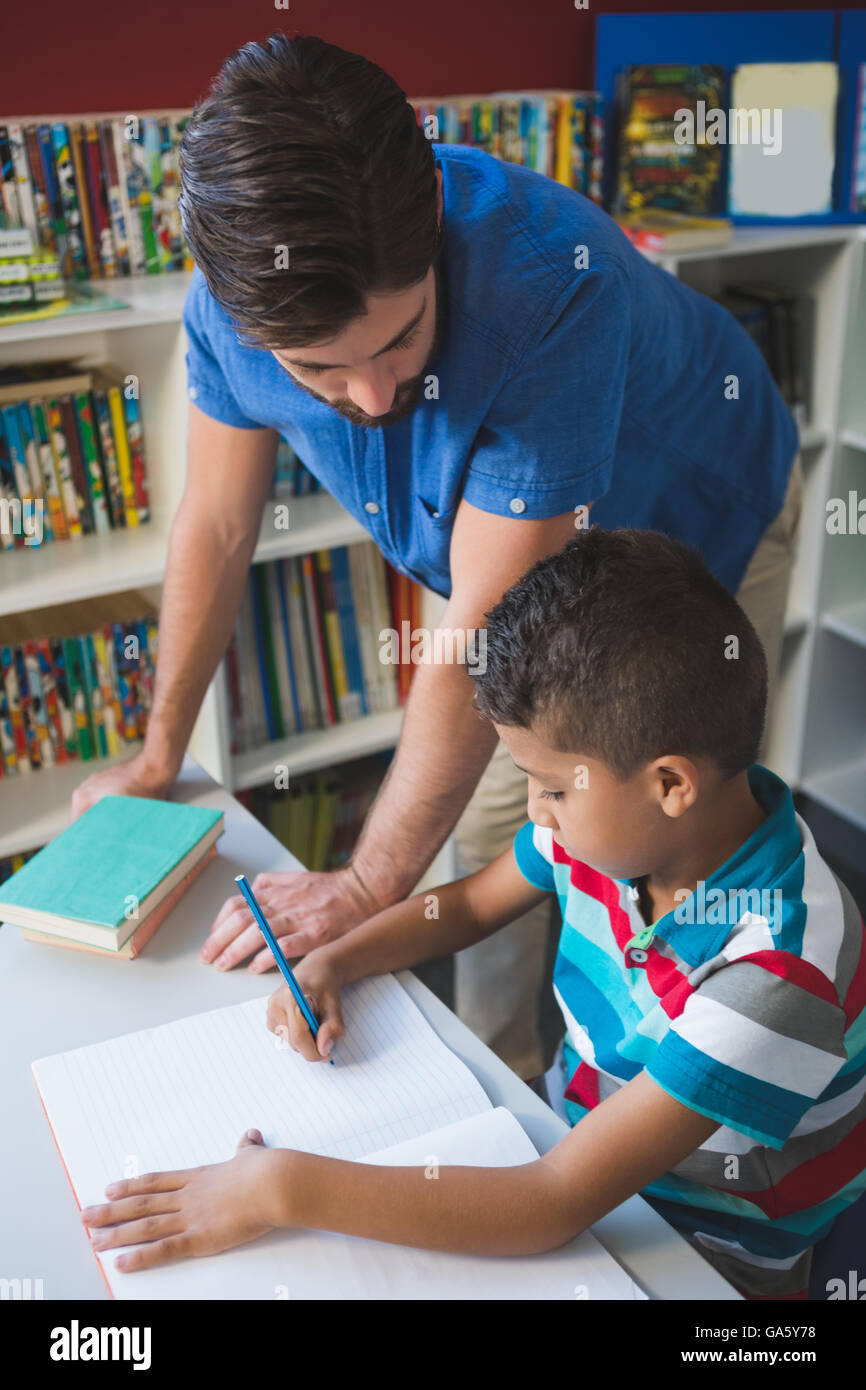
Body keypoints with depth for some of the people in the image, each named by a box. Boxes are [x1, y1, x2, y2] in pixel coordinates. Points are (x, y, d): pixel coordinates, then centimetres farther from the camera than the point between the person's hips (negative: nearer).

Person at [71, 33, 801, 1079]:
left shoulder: (555, 284, -44)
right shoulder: (237, 296, -26)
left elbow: (485, 636, -38)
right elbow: (216, 524, -11)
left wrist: (370, 885, -28)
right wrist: (159, 757, -2)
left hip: (698, 527, -4)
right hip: (513, 552, 5)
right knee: (490, 834, 11)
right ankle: (495, 1085, 35)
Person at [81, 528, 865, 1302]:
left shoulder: (775, 971, -34)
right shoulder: (611, 806, -13)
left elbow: (556, 1205, -34)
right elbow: (471, 904, 6)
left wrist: (284, 1190, -34)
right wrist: (332, 964, -10)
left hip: (699, 1262, -6)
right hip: (571, 1135, 6)